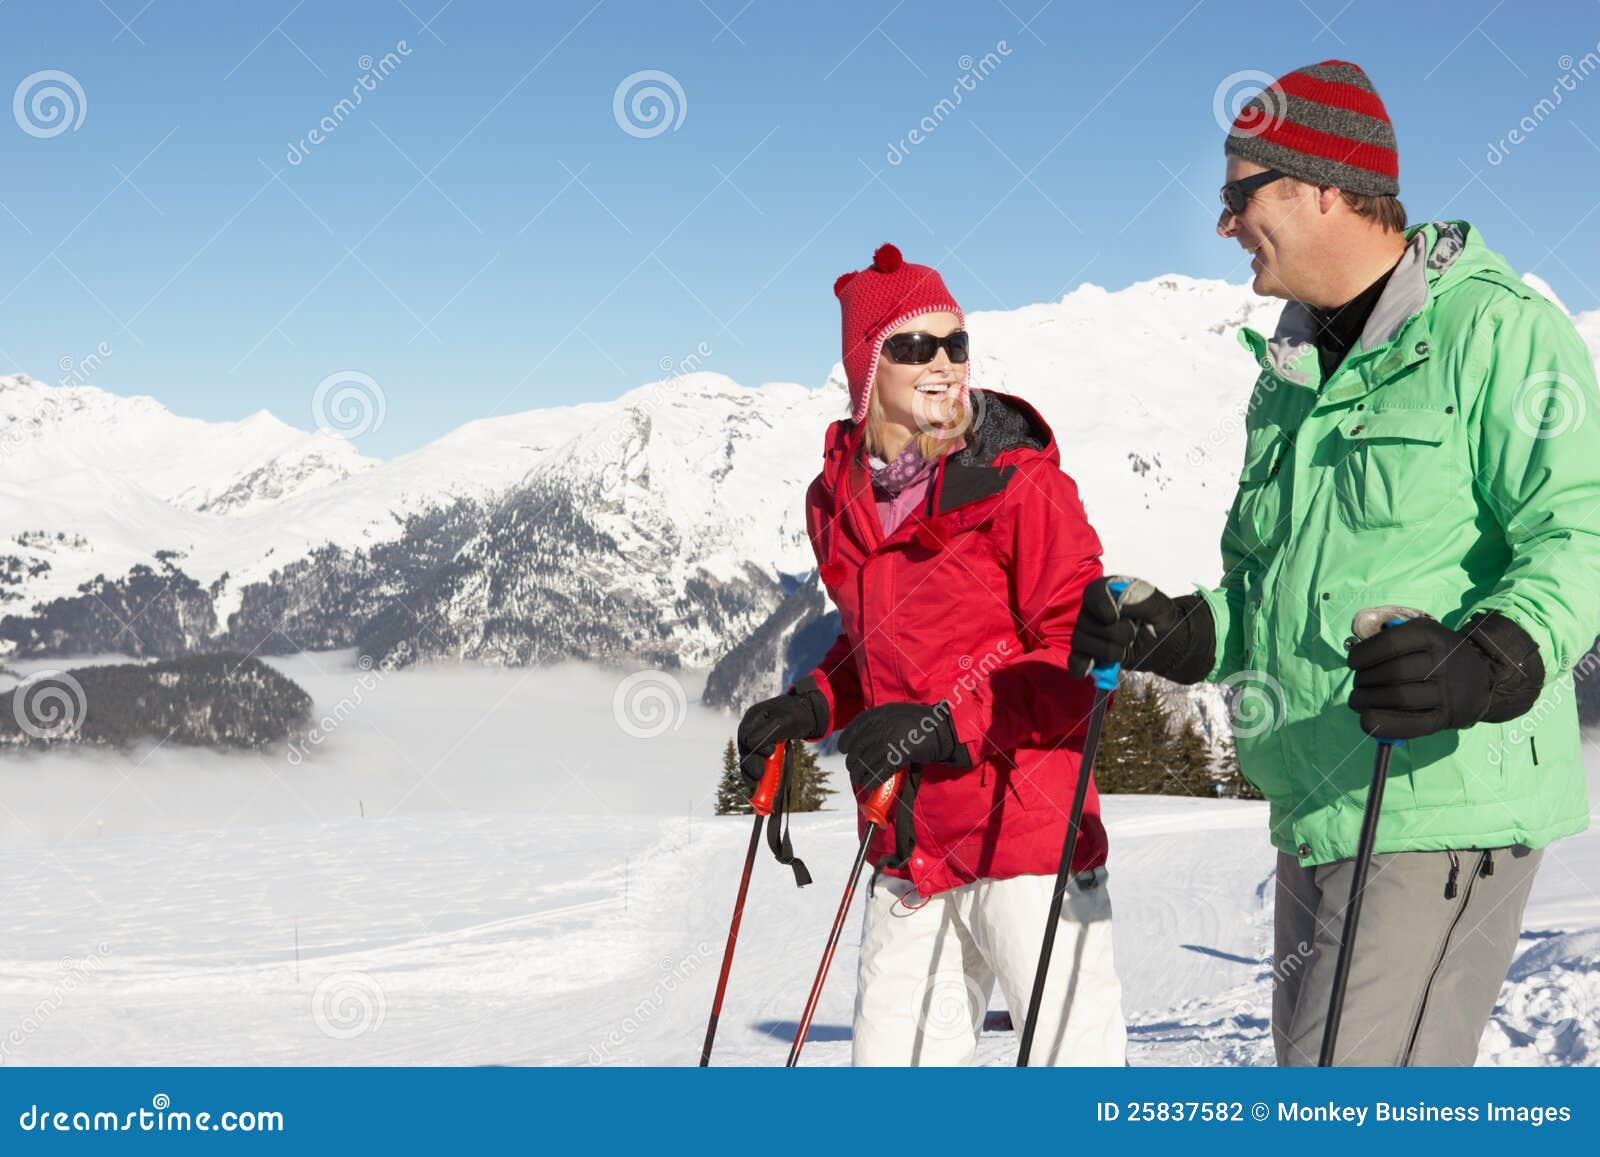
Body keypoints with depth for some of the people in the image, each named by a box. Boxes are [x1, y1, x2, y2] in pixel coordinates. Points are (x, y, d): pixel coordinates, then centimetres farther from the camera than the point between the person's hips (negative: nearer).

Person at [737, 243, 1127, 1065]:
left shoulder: (1021, 483, -8)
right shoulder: (838, 500, 9)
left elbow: (1077, 656, -11)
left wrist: (951, 723, -22)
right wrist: (815, 705, 6)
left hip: (1025, 830, -6)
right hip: (908, 848, 6)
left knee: (1074, 1057, -2)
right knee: (891, 1061, 11)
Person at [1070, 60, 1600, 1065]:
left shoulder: (1491, 328, -9)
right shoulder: (1293, 373, 18)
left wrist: (1492, 663, -33)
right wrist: (1179, 634, 5)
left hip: (1444, 802, -9)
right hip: (1318, 813, 9)